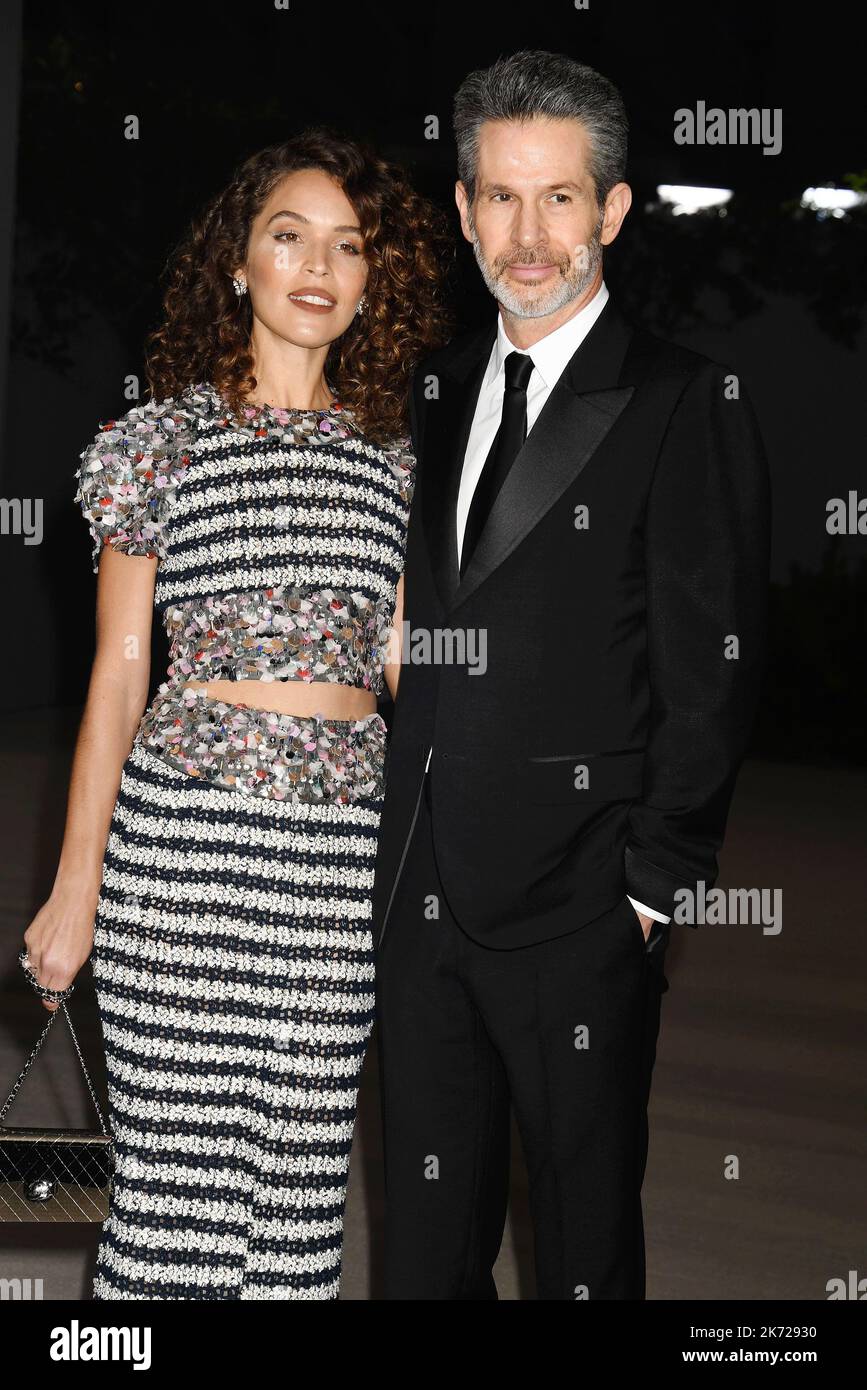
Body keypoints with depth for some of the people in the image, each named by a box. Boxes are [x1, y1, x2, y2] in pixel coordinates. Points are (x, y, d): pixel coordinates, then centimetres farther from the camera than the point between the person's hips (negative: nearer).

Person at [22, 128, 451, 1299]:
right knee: (178, 1153, 0)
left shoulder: (392, 458, 12)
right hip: (185, 824, -3)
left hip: (349, 843, 3)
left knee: (305, 1154, 7)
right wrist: (76, 886, 1)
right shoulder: (158, 439, 3)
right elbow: (119, 673, 3)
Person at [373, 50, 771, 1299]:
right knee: (426, 1235, 16)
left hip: (578, 911, -6)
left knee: (585, 1234, 9)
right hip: (423, 892, 6)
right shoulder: (437, 390, 12)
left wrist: (656, 889, -12)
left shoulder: (690, 408, -8)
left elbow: (712, 674, -10)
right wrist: (403, 843, 10)